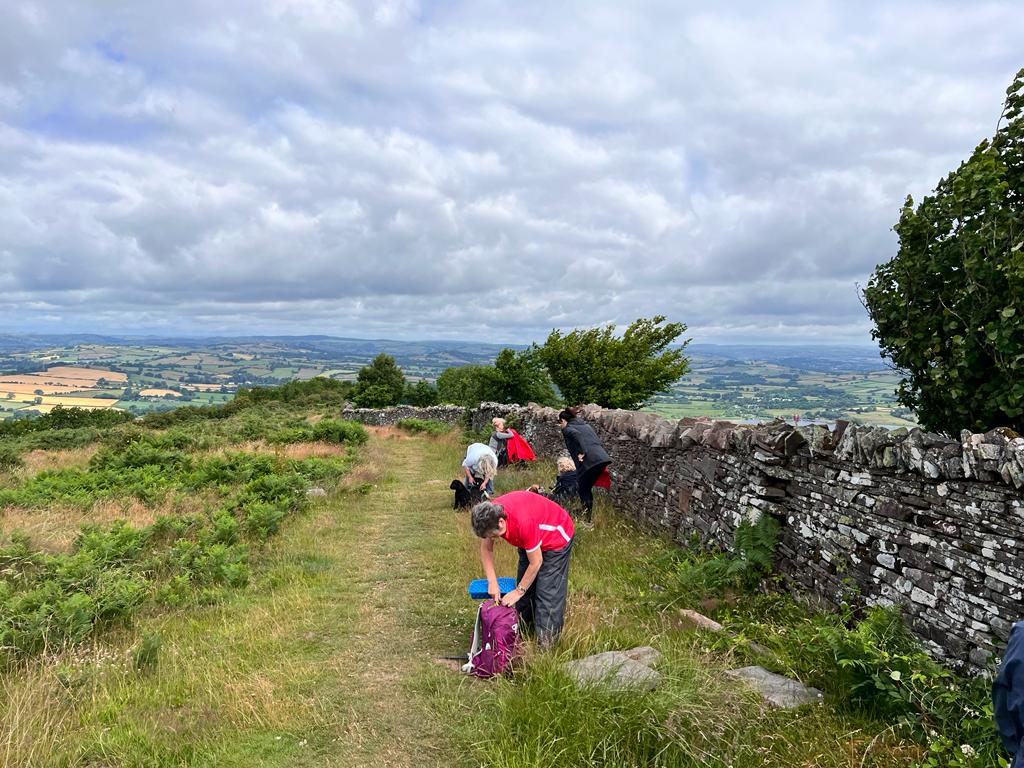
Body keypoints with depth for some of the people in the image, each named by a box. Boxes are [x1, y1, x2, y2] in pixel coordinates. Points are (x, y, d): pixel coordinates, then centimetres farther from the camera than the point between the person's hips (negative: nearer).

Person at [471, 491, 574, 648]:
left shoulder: (523, 522, -41)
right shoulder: (490, 515, -22)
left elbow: (536, 563, -28)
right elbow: (486, 549, -7)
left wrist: (519, 591, -17)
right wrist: (492, 582, -15)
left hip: (556, 537, -7)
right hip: (530, 539, 7)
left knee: (548, 593, -11)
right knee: (525, 585, 8)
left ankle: (546, 645, -3)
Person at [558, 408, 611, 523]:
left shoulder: (567, 428, 7)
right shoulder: (585, 425, 28)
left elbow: (576, 434, -15)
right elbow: (598, 440, 21)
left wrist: (581, 452, -15)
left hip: (589, 461, -7)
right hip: (602, 458, 7)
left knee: (583, 490, 9)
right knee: (588, 488, 21)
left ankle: (587, 517, 8)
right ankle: (589, 515, 25)